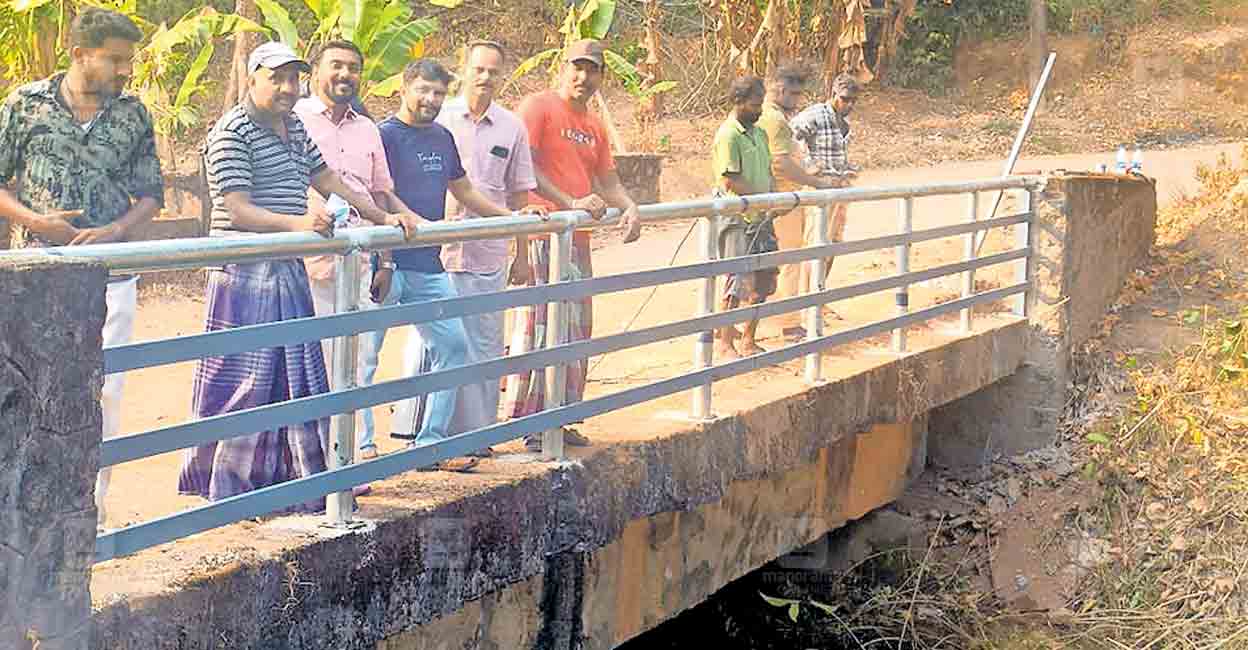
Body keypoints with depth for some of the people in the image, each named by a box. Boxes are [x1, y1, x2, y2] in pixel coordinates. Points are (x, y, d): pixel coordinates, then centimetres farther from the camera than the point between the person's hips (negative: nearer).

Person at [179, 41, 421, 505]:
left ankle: (304, 478, 18)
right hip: (246, 274, -9)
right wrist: (297, 223, -33)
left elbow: (329, 181, 21)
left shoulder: (295, 129, 15)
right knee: (242, 381, -4)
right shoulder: (232, 132, -12)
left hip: (289, 271, 9)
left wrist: (384, 218, 15)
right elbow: (237, 210, -20)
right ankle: (226, 489, 5)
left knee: (299, 375, 11)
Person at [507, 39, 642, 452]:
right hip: (543, 232, -9)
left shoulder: (595, 127, 20)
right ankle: (528, 421, -6)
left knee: (576, 329, 11)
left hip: (577, 239, 9)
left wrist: (629, 207, -2)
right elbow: (525, 170, -15)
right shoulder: (538, 108, -5)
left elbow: (608, 182, 19)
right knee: (538, 325, -9)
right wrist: (570, 203, -20)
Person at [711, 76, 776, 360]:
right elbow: (730, 181, -18)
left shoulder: (759, 133, 15)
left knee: (764, 281, 10)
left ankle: (748, 341, 20)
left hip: (761, 217, 8)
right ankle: (724, 343, 5)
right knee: (738, 282, -5)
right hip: (738, 218, -8)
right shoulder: (728, 136, -13)